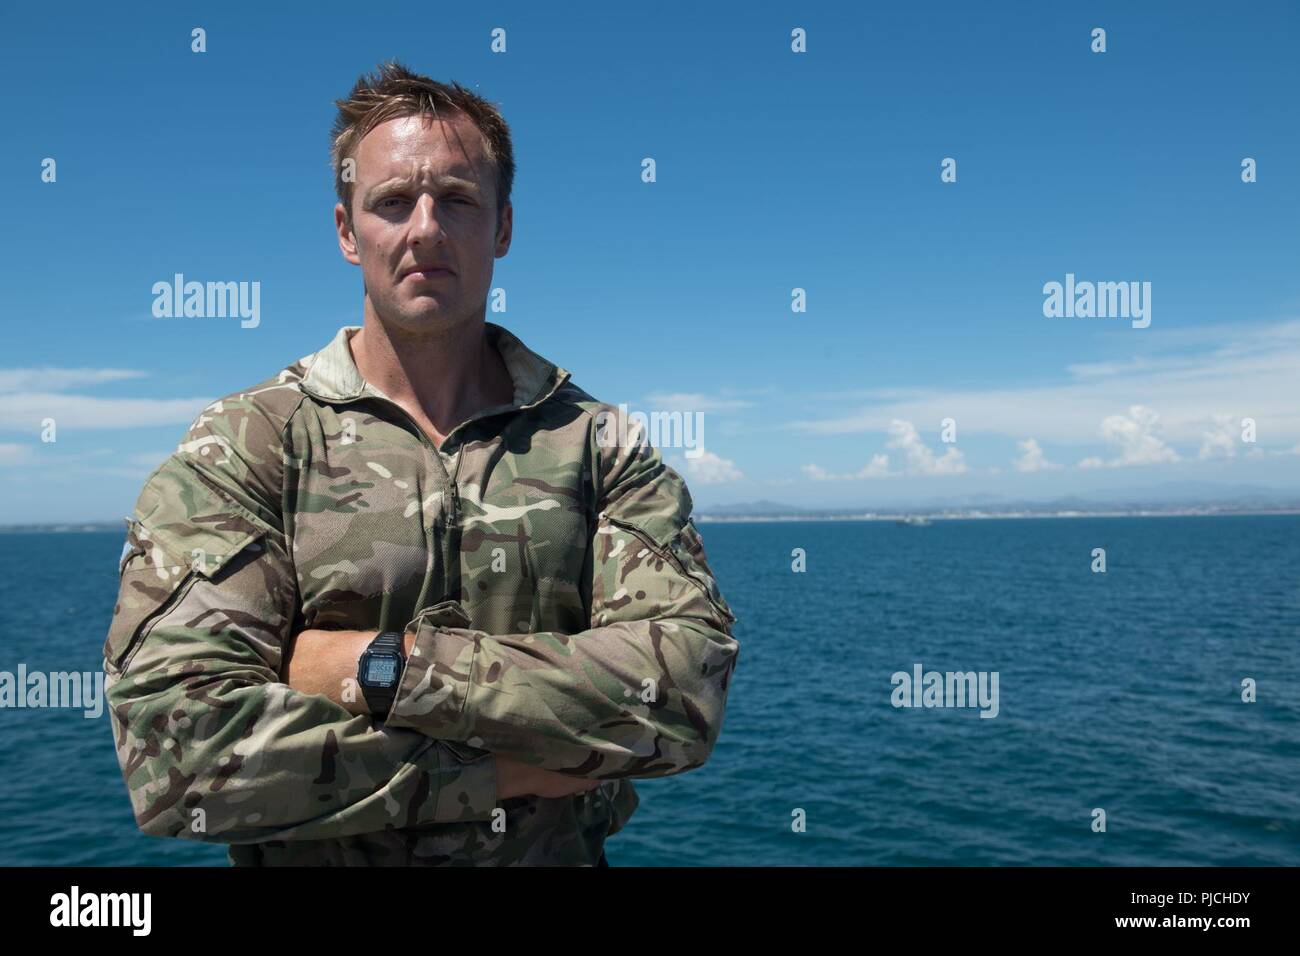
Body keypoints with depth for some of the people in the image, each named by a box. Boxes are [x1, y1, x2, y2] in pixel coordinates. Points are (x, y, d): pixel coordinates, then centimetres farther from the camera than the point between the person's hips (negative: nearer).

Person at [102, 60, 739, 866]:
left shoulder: (599, 445, -7)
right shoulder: (239, 447, -10)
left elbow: (691, 688, -20)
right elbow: (178, 745, -21)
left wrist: (385, 665, -23)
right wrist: (499, 773, -21)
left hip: (565, 852, 1)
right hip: (311, 858, 0)